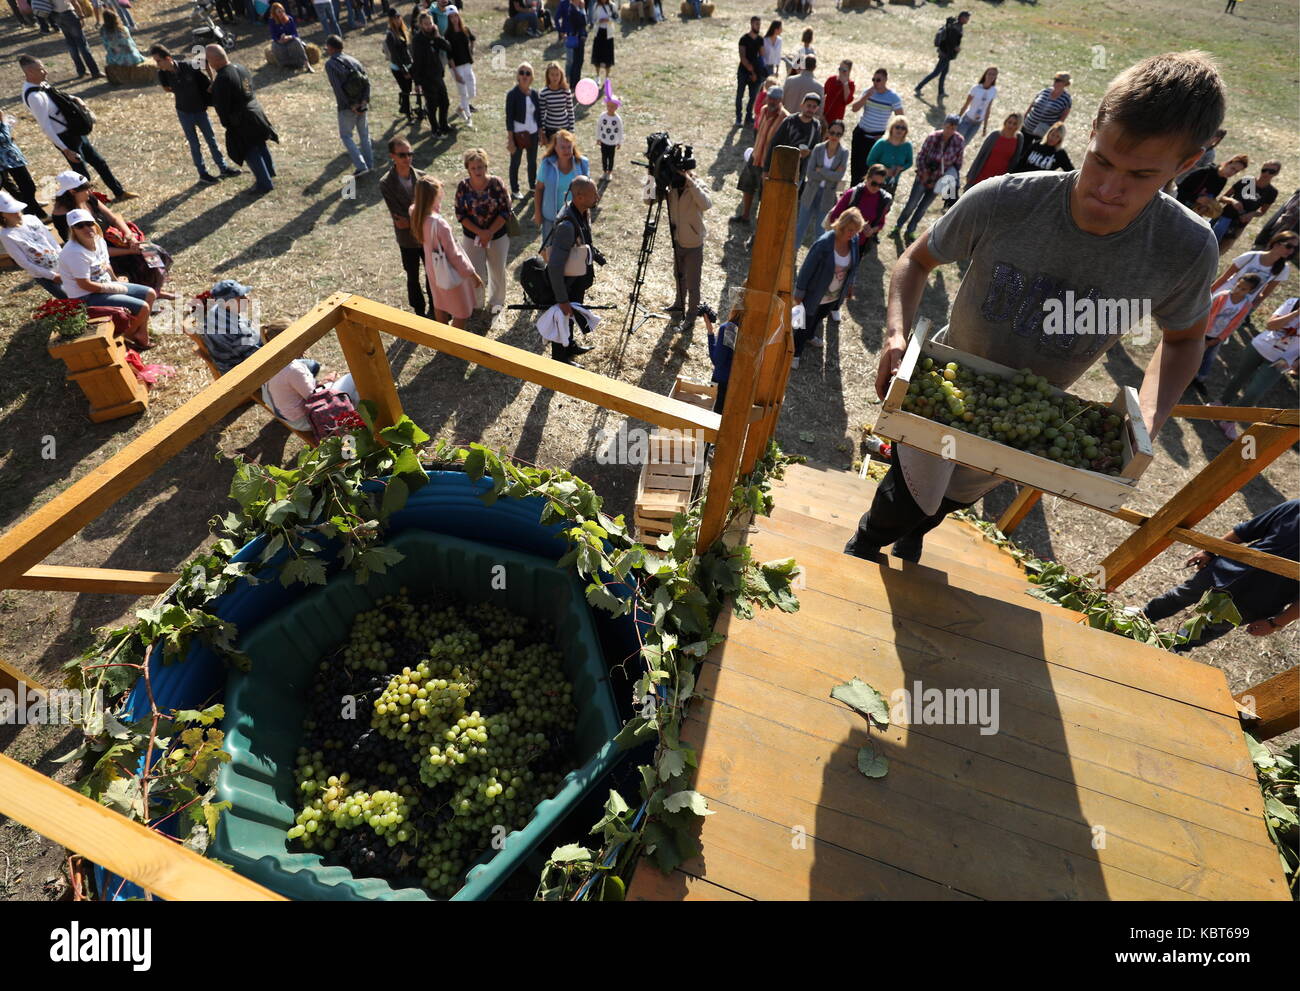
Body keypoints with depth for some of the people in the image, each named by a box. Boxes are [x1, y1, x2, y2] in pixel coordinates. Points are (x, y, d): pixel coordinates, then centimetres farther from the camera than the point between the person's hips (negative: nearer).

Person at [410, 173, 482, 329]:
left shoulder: (416, 214, -10)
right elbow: (454, 254, -26)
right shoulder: (439, 223, -35)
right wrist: (472, 273, -15)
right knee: (462, 312, 10)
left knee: (440, 305, 26)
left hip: (433, 269, 9)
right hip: (450, 272, -9)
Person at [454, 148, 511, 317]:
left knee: (497, 271, 15)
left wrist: (490, 232, -19)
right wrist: (480, 232, -19)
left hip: (498, 235, 0)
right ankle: (476, 304, 31)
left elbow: (505, 211, -12)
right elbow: (460, 214, -7)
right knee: (475, 273, 5)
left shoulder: (496, 183, -14)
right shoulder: (463, 186, -10)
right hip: (471, 237, 0)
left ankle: (496, 302, 40)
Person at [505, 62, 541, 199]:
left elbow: (539, 115, 9)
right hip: (518, 134, -5)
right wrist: (510, 140, -16)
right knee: (515, 163, 10)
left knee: (533, 161, 19)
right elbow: (509, 118, -14)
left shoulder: (534, 93, 0)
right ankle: (515, 190, 25)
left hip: (533, 133, 5)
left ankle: (533, 185, 40)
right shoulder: (512, 94, -14)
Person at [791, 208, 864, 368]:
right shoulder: (824, 243, -31)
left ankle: (810, 336, 59)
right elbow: (807, 268, -22)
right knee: (806, 323, 11)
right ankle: (795, 353, 31)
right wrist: (799, 292, -16)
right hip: (815, 293, -6)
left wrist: (849, 286, 14)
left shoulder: (854, 241, -12)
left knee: (819, 317, 31)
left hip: (835, 294, 6)